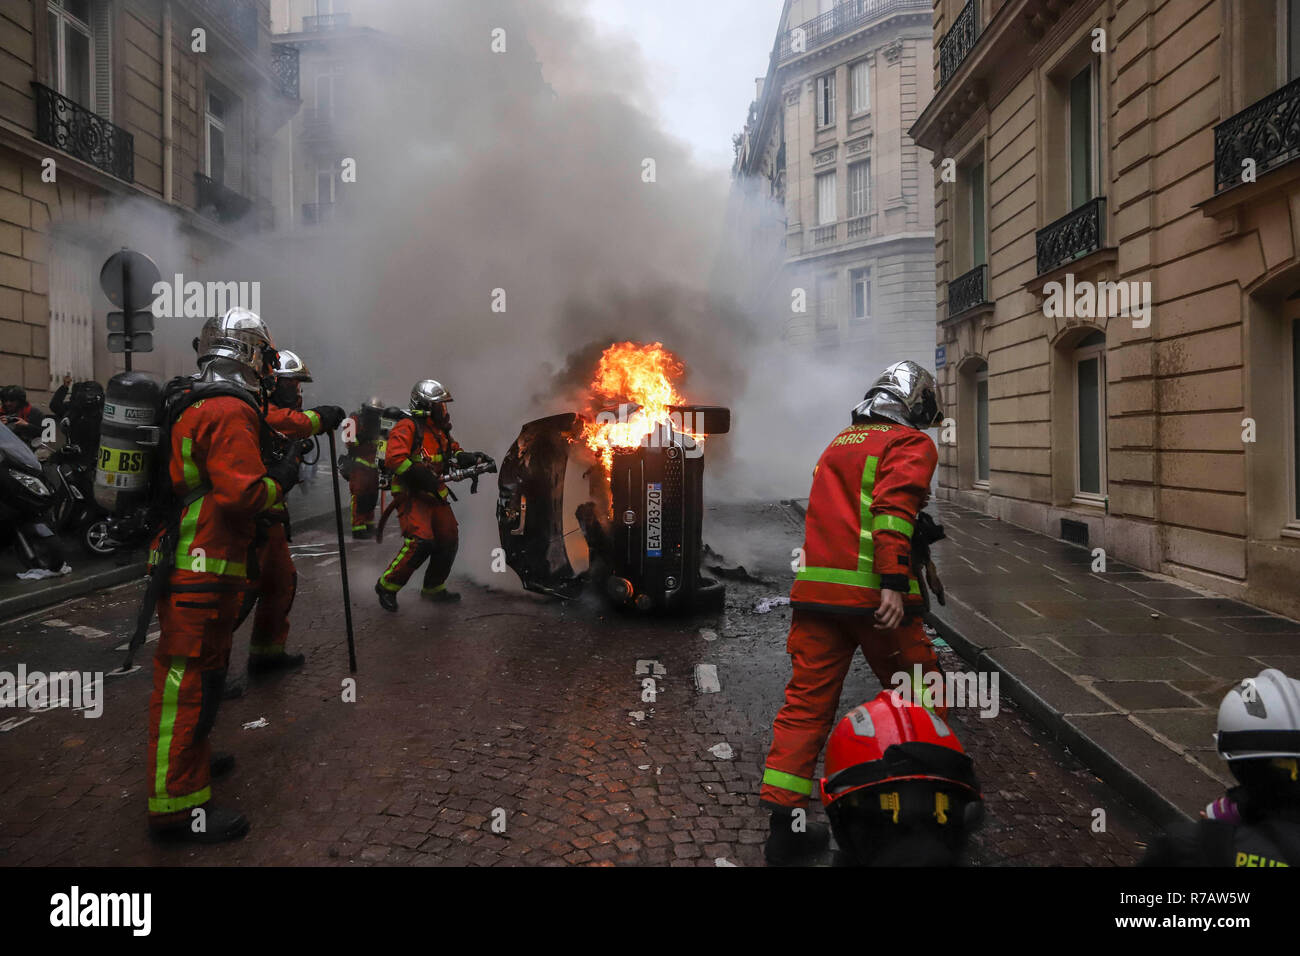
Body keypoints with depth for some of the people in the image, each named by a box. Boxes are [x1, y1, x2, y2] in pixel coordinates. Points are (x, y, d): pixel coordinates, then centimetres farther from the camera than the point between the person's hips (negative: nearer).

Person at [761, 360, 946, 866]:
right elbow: (895, 506, -15)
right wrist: (895, 582, -22)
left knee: (806, 704, 5)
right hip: (872, 593, -6)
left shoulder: (837, 444, 25)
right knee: (918, 692, 14)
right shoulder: (912, 444, 2)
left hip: (814, 592, 6)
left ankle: (784, 824, 7)